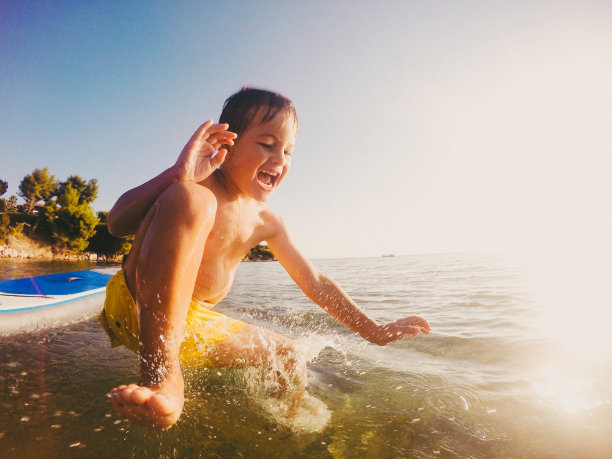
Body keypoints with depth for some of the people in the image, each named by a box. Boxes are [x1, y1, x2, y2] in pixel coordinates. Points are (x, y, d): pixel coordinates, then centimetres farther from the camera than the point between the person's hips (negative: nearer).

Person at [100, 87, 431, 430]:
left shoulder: (266, 223, 4)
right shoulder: (197, 185, -14)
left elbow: (314, 282, 9)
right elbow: (117, 224, -25)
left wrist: (376, 332, 9)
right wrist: (177, 175, -40)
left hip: (196, 328, 7)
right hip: (139, 311, -6)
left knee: (290, 357, 10)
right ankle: (161, 375, -31)